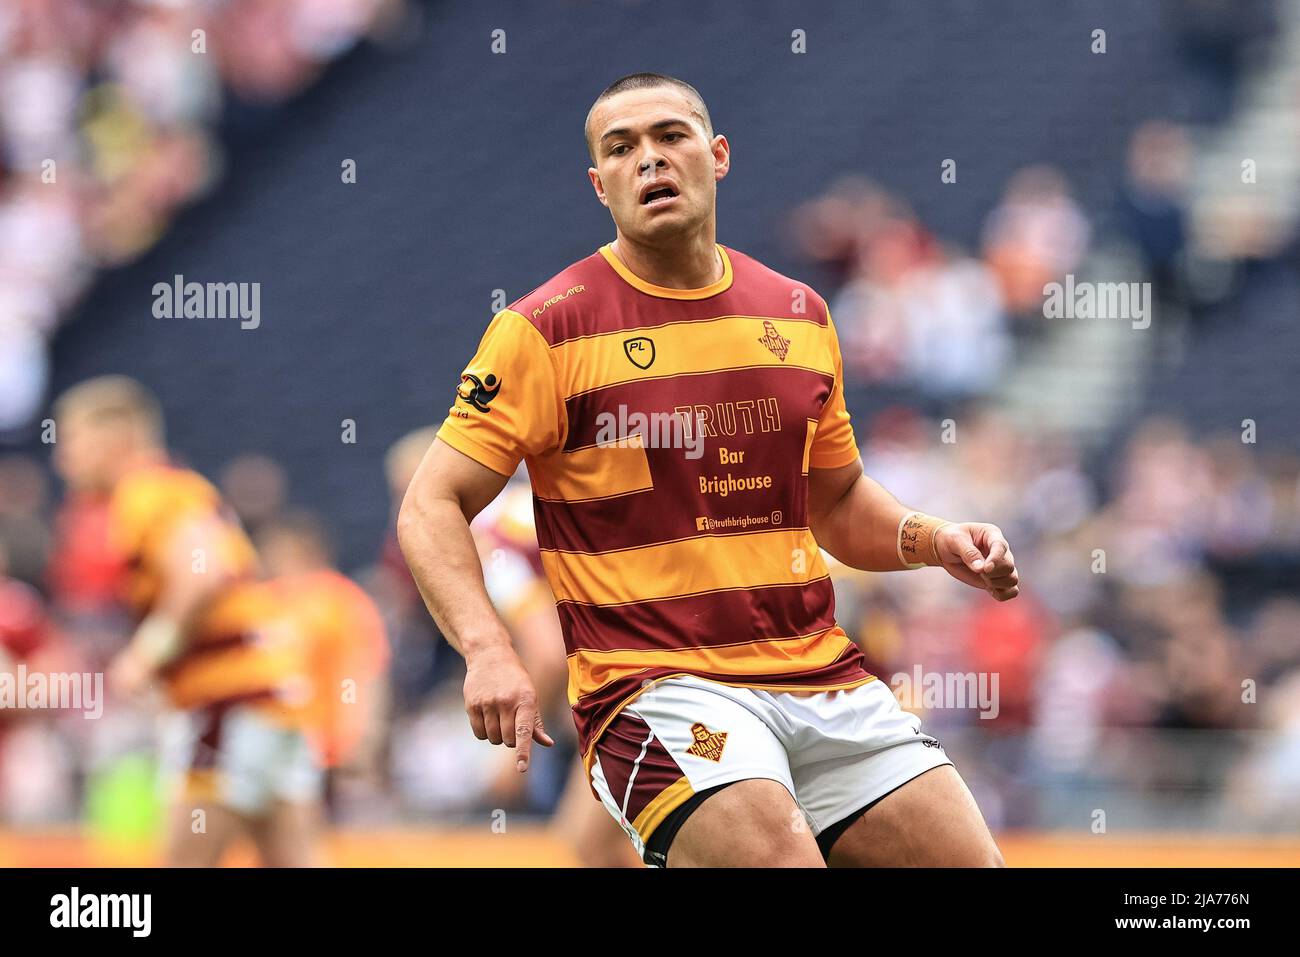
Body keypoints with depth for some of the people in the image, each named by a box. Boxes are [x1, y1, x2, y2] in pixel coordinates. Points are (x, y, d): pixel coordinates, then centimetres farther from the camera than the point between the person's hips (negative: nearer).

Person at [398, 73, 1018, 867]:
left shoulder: (799, 315, 13)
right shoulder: (548, 328, -2)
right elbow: (432, 510, -3)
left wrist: (934, 541, 6)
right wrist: (487, 650, -20)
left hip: (823, 679, 5)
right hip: (653, 684, -5)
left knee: (971, 860, -6)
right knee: (778, 853, -31)